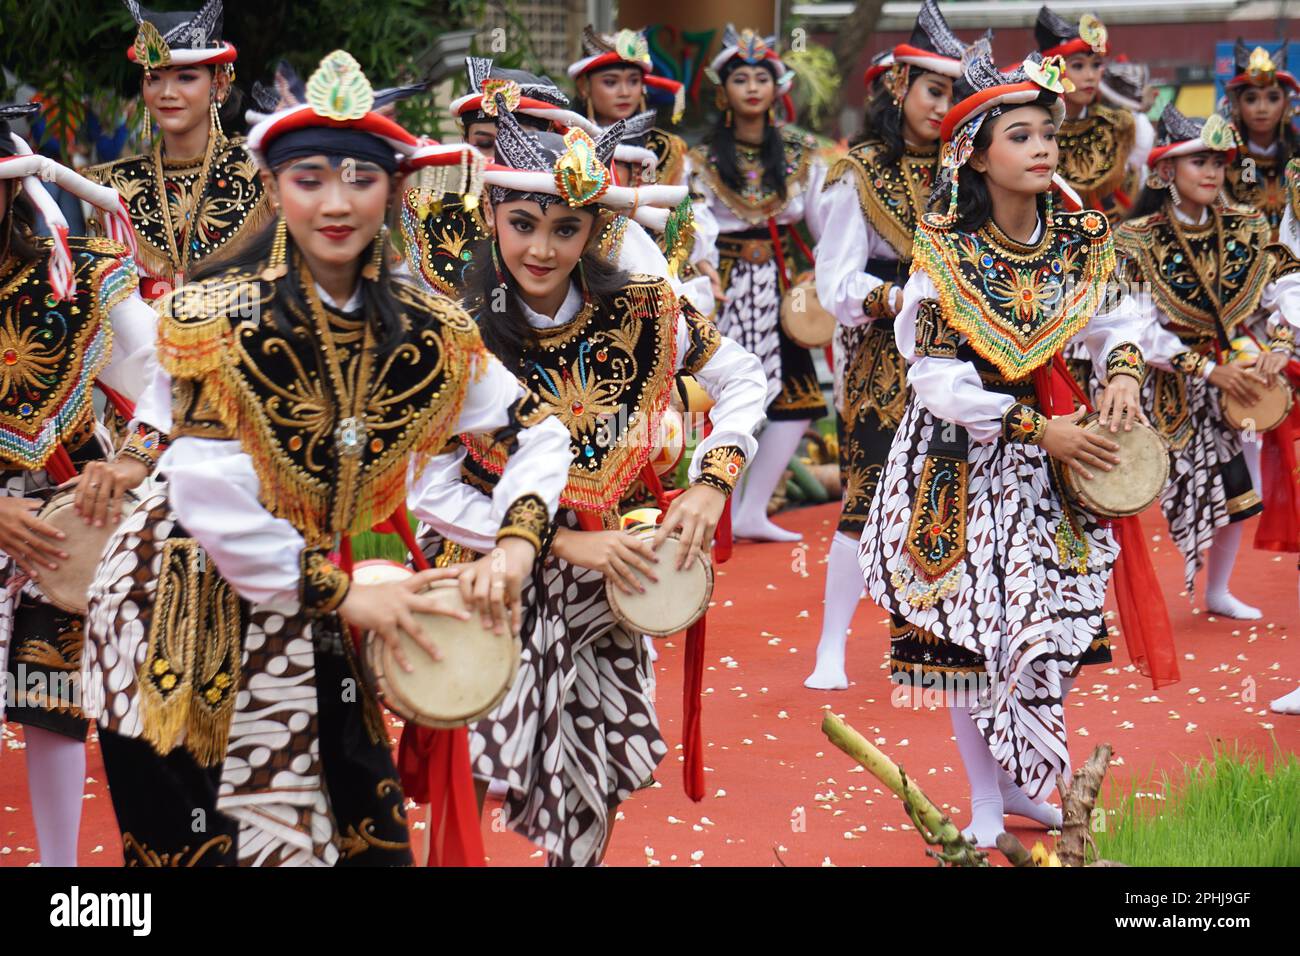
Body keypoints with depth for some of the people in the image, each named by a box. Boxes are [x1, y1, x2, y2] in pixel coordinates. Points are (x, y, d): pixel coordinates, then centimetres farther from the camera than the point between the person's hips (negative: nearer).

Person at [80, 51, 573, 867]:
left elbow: (536, 433, 6)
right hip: (188, 619, -5)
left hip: (315, 627, 5)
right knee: (207, 846, 0)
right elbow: (213, 501, -21)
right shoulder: (215, 318, -16)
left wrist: (513, 548, -11)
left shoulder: (424, 330, -2)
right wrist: (346, 595, -16)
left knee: (365, 842, 6)